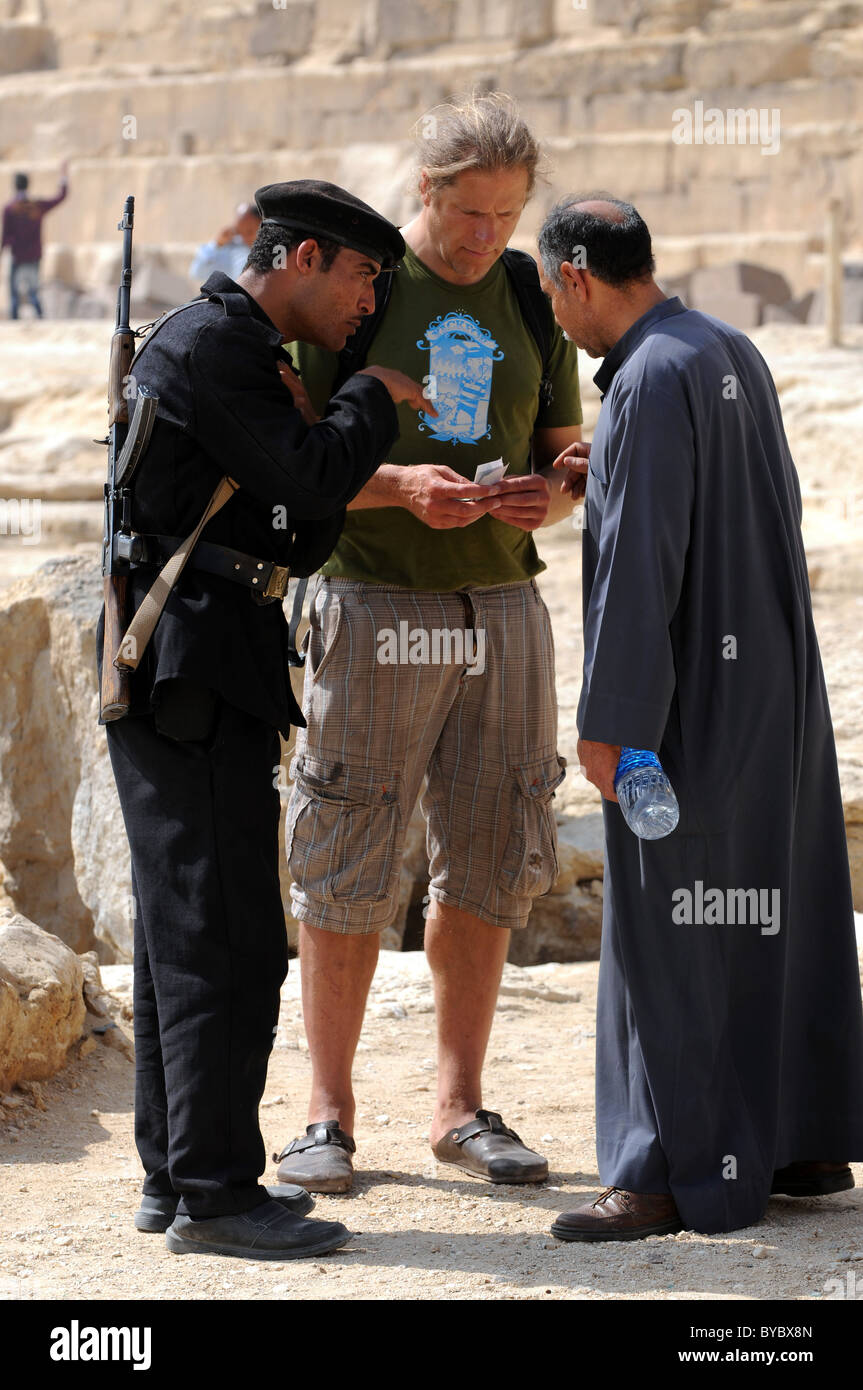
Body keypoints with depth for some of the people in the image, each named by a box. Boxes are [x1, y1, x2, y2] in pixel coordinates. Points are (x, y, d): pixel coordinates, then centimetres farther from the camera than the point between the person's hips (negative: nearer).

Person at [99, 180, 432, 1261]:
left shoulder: (231, 350, 21)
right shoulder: (213, 341, -11)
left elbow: (297, 534, 21)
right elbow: (310, 479, -18)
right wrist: (375, 399, -2)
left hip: (194, 676, 11)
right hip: (191, 673, -11)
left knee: (184, 931, 12)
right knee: (229, 937, -10)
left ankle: (174, 1177, 18)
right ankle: (212, 1193, -7)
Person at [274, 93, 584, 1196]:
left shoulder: (532, 300, 11)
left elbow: (569, 461, 15)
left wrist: (546, 497, -9)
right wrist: (400, 486, -21)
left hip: (502, 605, 4)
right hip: (377, 604, -4)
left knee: (488, 866, 6)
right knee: (347, 868, -3)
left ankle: (461, 1108, 16)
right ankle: (327, 1113, 7)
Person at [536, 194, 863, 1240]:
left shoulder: (653, 379, -18)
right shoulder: (734, 352, 11)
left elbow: (640, 564, -21)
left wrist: (607, 721, -18)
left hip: (691, 699, -9)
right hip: (776, 684, 9)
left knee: (670, 932, -4)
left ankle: (679, 1173, 0)